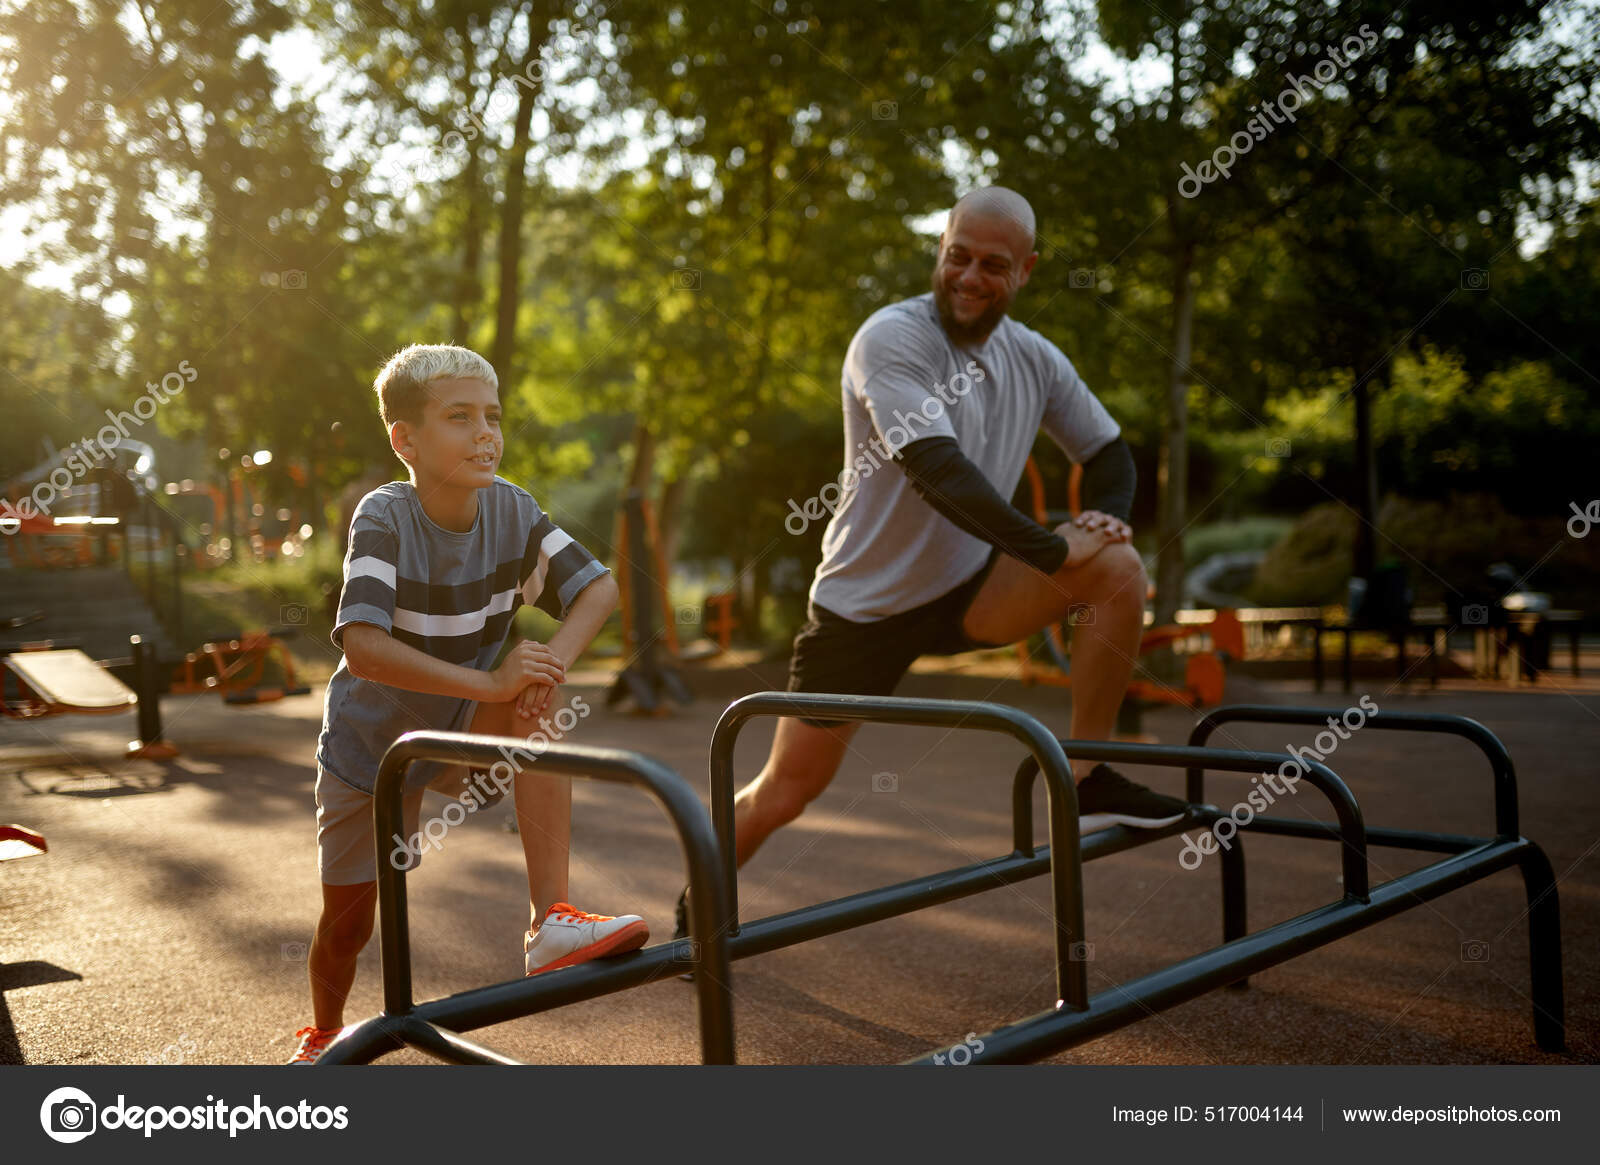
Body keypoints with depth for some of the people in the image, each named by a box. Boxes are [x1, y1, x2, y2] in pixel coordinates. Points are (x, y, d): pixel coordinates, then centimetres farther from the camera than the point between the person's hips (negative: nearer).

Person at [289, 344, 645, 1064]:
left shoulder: (511, 509, -15)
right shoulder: (384, 517, -27)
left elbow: (599, 587, -13)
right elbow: (363, 648, -38)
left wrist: (552, 661, -32)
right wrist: (491, 683, -42)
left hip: (459, 734, 2)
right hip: (371, 742, -2)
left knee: (535, 695, -29)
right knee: (348, 918, 7)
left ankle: (552, 924, -29)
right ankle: (323, 1037, 43)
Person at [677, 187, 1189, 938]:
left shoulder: (1036, 360, 1)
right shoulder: (891, 339, -18)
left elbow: (1107, 451, 14)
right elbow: (938, 472, -30)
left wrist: (1107, 514, -8)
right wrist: (1051, 549, -31)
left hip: (970, 589, 5)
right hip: (866, 602, -4)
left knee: (1117, 568, -17)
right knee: (785, 790, -1)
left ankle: (1087, 783, -9)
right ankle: (698, 909, 27)